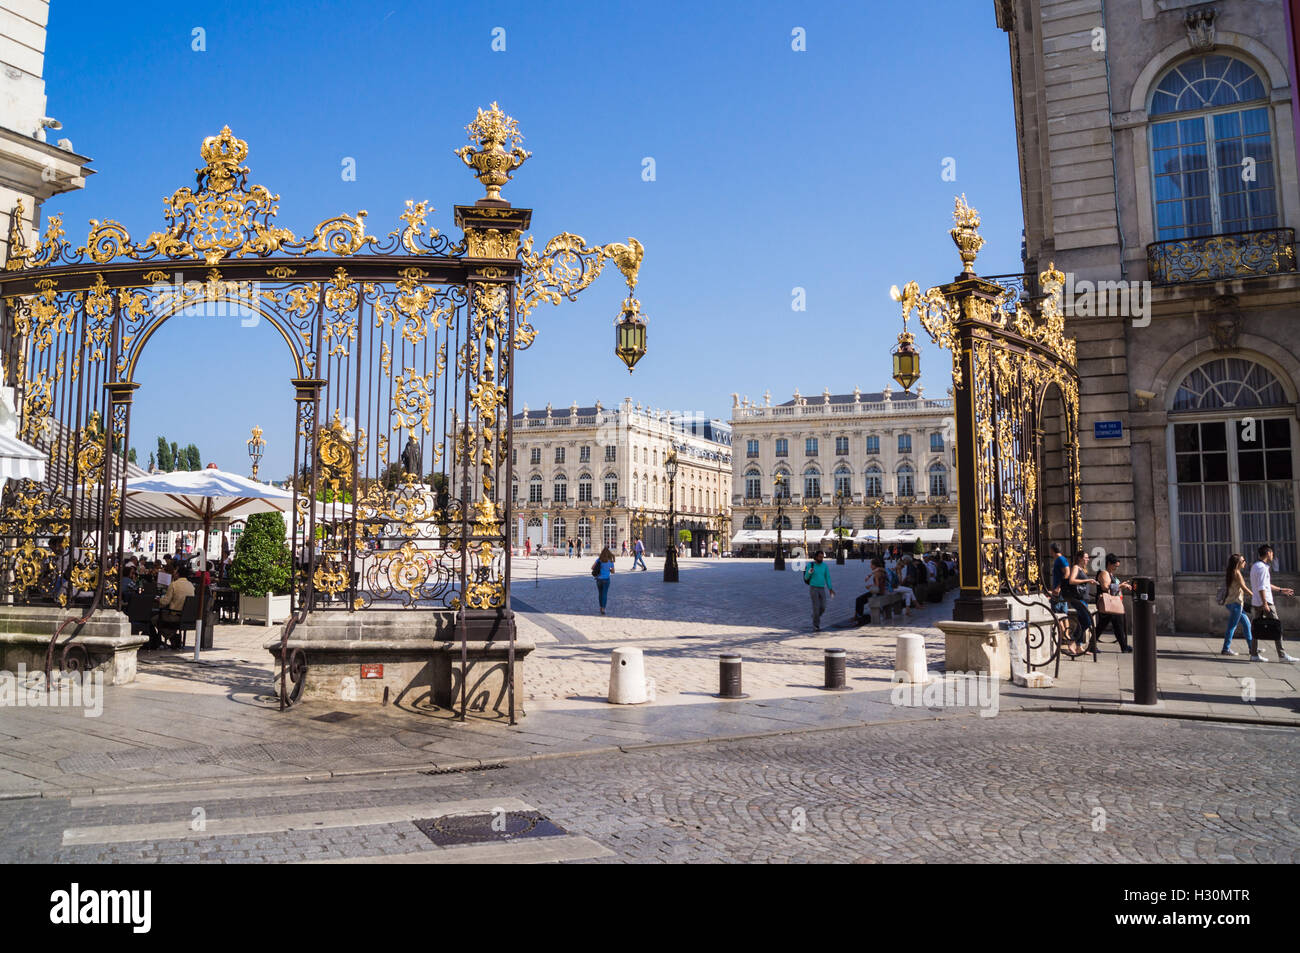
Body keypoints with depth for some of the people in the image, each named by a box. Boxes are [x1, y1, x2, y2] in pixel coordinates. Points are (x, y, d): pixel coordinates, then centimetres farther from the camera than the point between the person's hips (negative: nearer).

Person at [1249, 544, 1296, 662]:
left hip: (1256, 602, 10)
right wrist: (1265, 604, -22)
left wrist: (1281, 590, 30)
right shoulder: (1262, 567, -14)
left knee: (1257, 627, 9)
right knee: (1277, 627, -4)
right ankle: (1282, 655, -3)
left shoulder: (1255, 566, 17)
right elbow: (1261, 588, -21)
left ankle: (1255, 653, 8)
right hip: (1264, 601, -10)